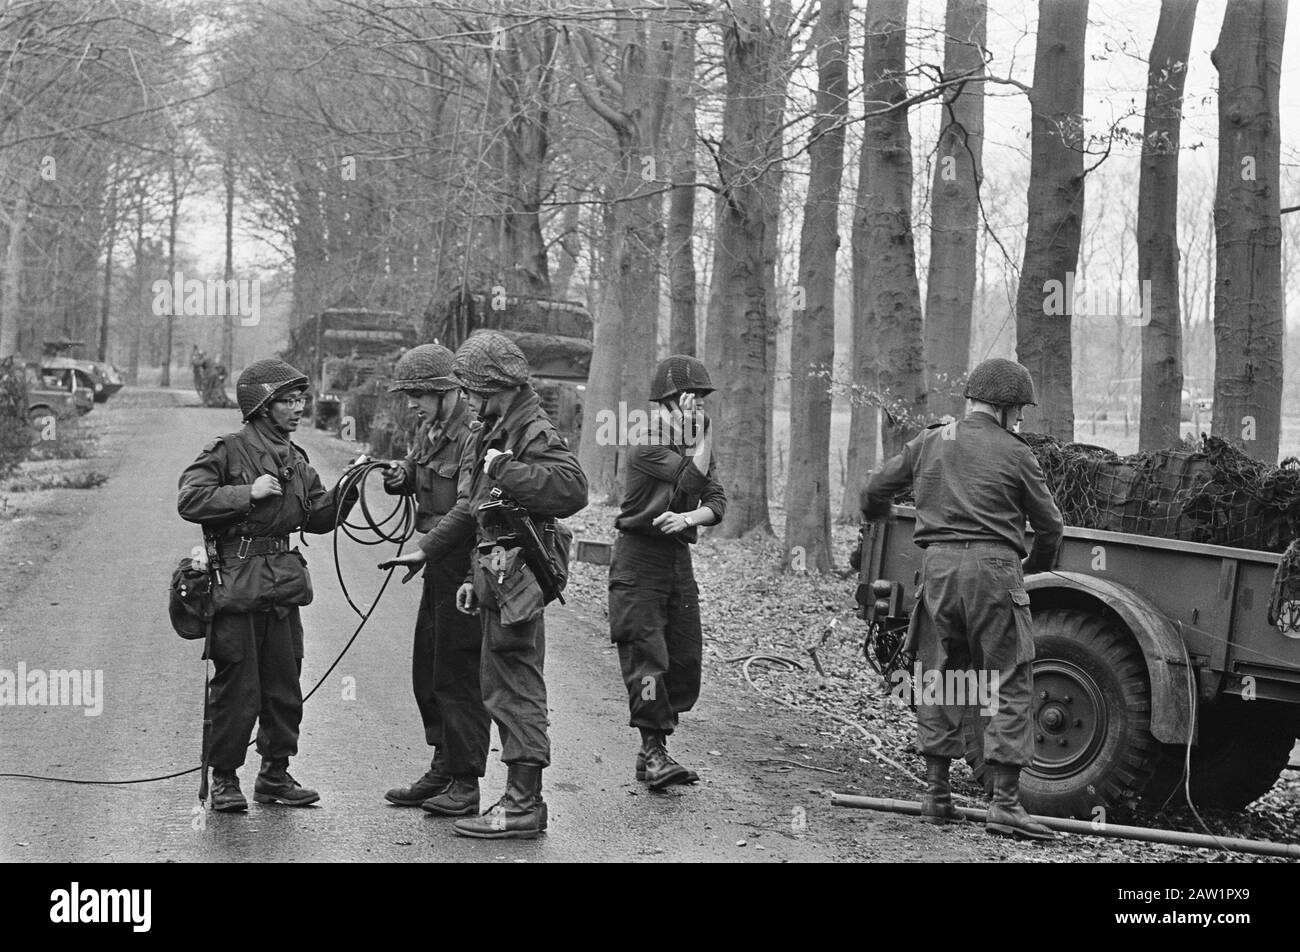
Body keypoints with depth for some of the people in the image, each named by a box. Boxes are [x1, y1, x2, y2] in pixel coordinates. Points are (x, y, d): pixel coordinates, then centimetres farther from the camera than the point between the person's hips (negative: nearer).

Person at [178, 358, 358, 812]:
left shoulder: (296, 460, 15)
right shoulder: (226, 451, -6)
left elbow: (317, 517, 17)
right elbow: (189, 500, -15)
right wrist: (248, 492, -18)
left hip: (284, 584, 6)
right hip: (236, 582, -6)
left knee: (284, 685, 9)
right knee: (236, 688, -3)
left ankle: (275, 774, 21)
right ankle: (224, 778, 9)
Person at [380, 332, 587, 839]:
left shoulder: (536, 432, -13)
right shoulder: (486, 432, 17)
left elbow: (572, 489, -28)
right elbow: (469, 508, 26)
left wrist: (506, 470, -26)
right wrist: (425, 551, 25)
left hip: (517, 577, -10)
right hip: (495, 578, 10)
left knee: (515, 689, -7)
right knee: (502, 686, 13)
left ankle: (523, 806, -2)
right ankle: (522, 797, 20)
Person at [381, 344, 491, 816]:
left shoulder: (473, 434, -19)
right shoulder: (430, 430, 11)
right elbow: (417, 473, 24)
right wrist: (400, 475, 2)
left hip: (467, 562, -10)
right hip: (438, 564, 10)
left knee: (458, 675, -4)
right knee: (427, 670, 16)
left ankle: (465, 784, 4)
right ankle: (443, 769, 27)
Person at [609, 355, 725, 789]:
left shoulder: (694, 447, 11)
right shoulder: (645, 448, -12)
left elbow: (717, 503, 0)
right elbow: (694, 480, -22)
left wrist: (688, 518, -20)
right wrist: (700, 433, -17)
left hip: (679, 557, 7)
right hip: (639, 560, -7)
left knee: (686, 661, 6)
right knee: (646, 656, -11)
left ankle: (652, 752, 14)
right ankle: (654, 752, -9)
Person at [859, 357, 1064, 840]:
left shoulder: (929, 442, 12)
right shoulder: (1013, 453, 1)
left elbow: (875, 491, 19)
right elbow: (1048, 522, 5)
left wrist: (879, 519, 42)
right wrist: (1037, 565, 26)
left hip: (938, 564, 4)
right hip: (991, 565, -4)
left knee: (939, 676, 13)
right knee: (1011, 684, 1)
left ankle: (936, 794, 14)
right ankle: (1005, 802, -4)